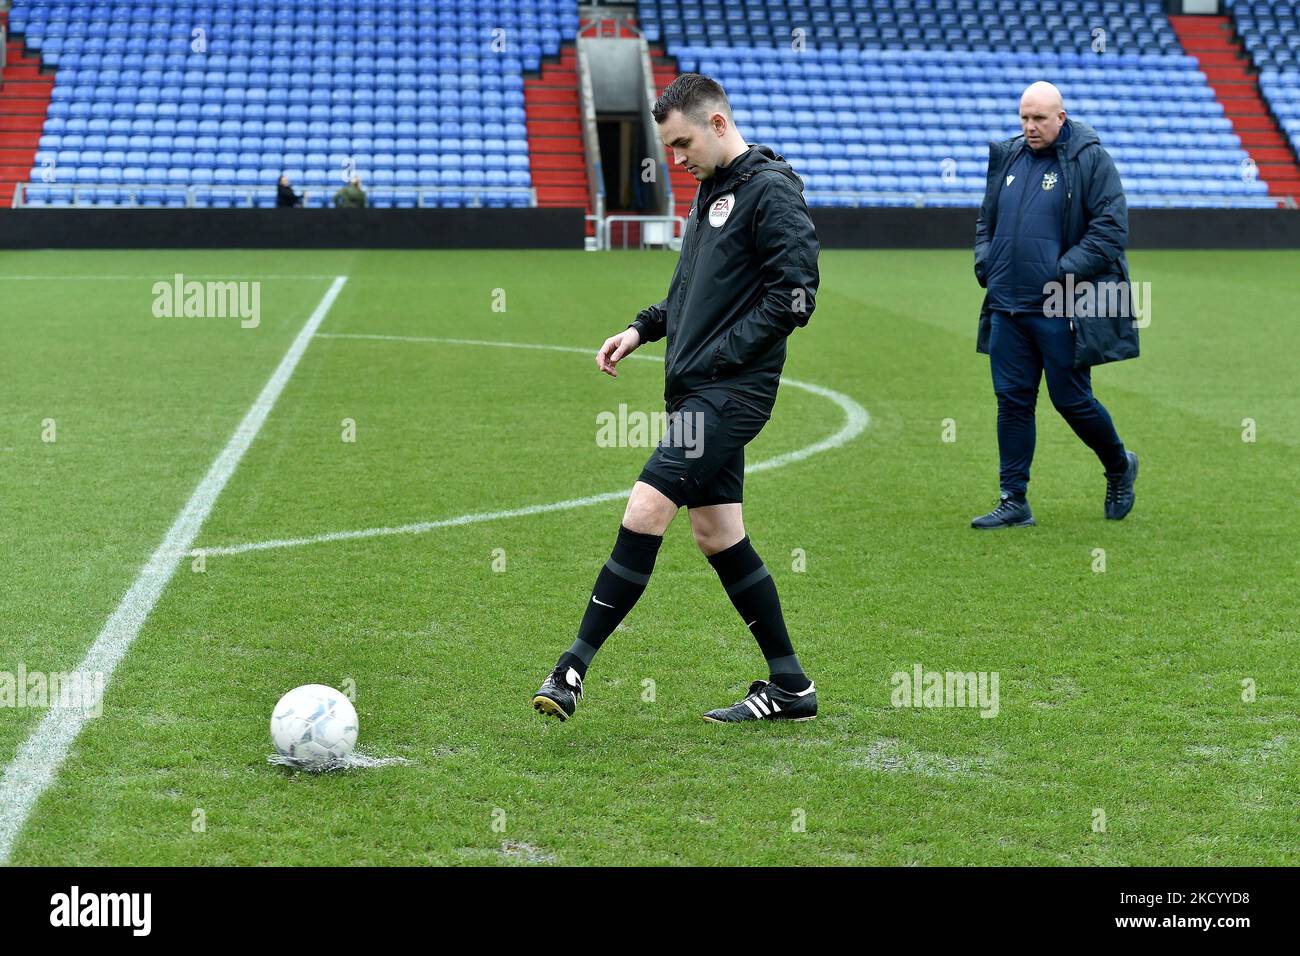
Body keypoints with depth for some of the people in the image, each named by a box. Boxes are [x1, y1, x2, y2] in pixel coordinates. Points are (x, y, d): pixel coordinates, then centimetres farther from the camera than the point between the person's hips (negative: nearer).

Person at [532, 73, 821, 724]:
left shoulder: (770, 190, -10)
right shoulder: (711, 188, 18)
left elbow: (795, 296, -17)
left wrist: (716, 355, -17)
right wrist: (643, 328, 12)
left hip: (729, 391, -10)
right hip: (697, 391, 10)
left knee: (646, 510, -15)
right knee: (717, 533, 9)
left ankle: (574, 667, -10)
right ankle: (790, 687, 16)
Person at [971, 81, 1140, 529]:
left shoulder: (1090, 159, -6)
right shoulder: (1007, 158, 12)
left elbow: (1111, 228, -11)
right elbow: (986, 220, 24)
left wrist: (1066, 271, -17)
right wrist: (984, 261, 6)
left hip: (1061, 310, -5)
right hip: (1007, 307, 5)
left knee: (1071, 399, 2)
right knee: (1012, 400, 5)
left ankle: (1120, 466, 29)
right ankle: (1014, 501, 11)